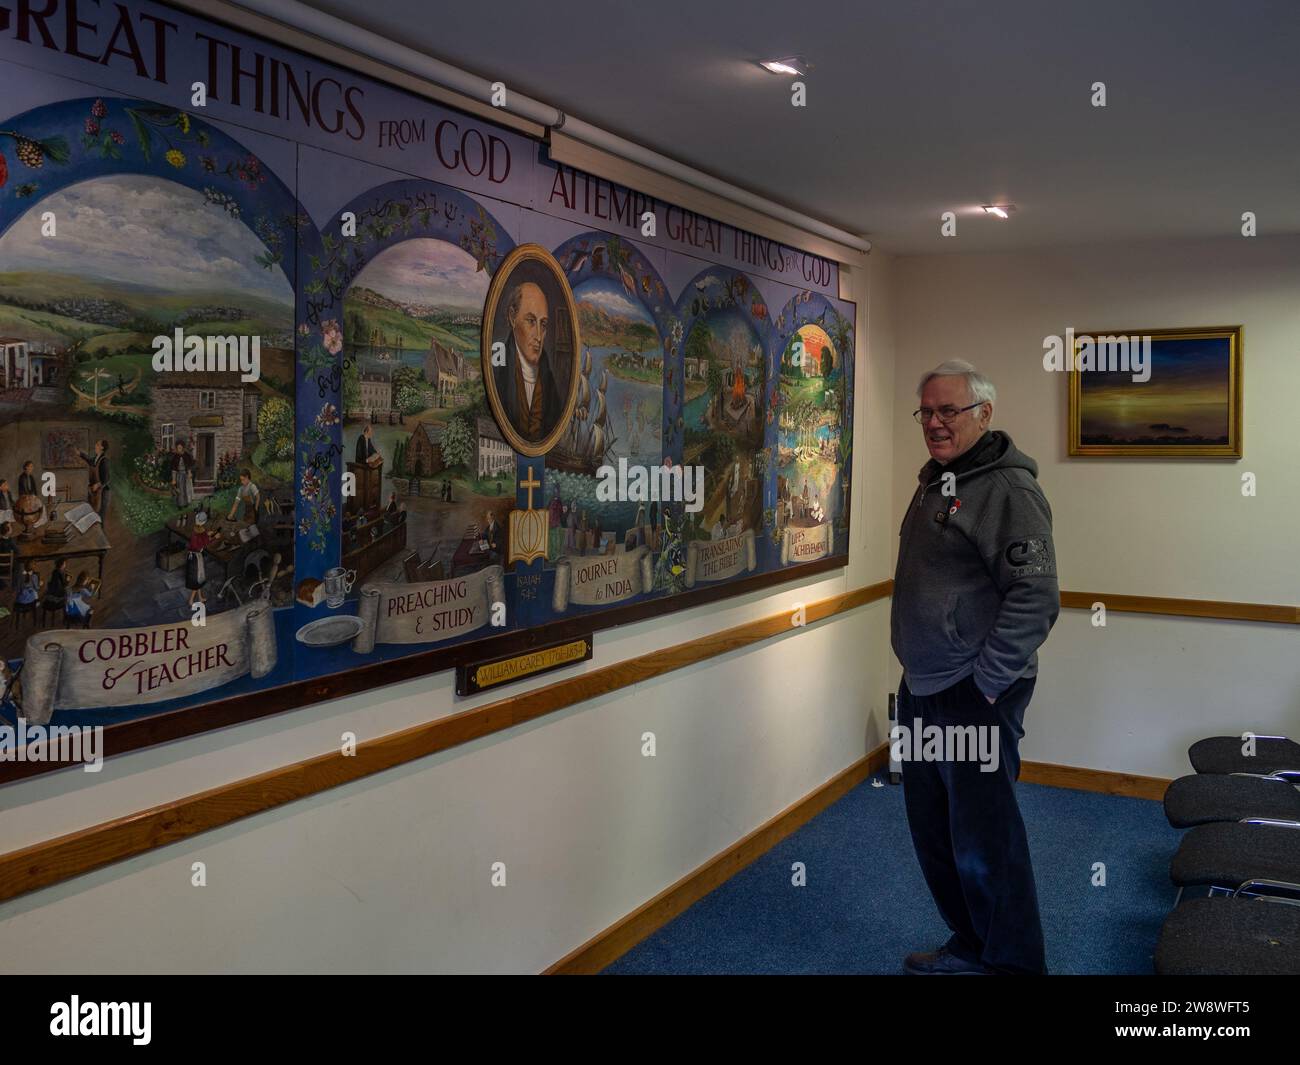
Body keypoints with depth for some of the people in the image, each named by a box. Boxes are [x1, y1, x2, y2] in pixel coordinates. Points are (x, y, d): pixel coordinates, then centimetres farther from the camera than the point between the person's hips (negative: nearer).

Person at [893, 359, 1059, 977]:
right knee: (932, 829, 19)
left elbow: (1036, 598, -22)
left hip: (975, 696, -9)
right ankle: (970, 945, 37)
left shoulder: (1007, 489, -15)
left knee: (984, 844, -1)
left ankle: (1014, 963, 18)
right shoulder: (934, 481, 13)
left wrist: (985, 682, -19)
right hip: (921, 691, 10)